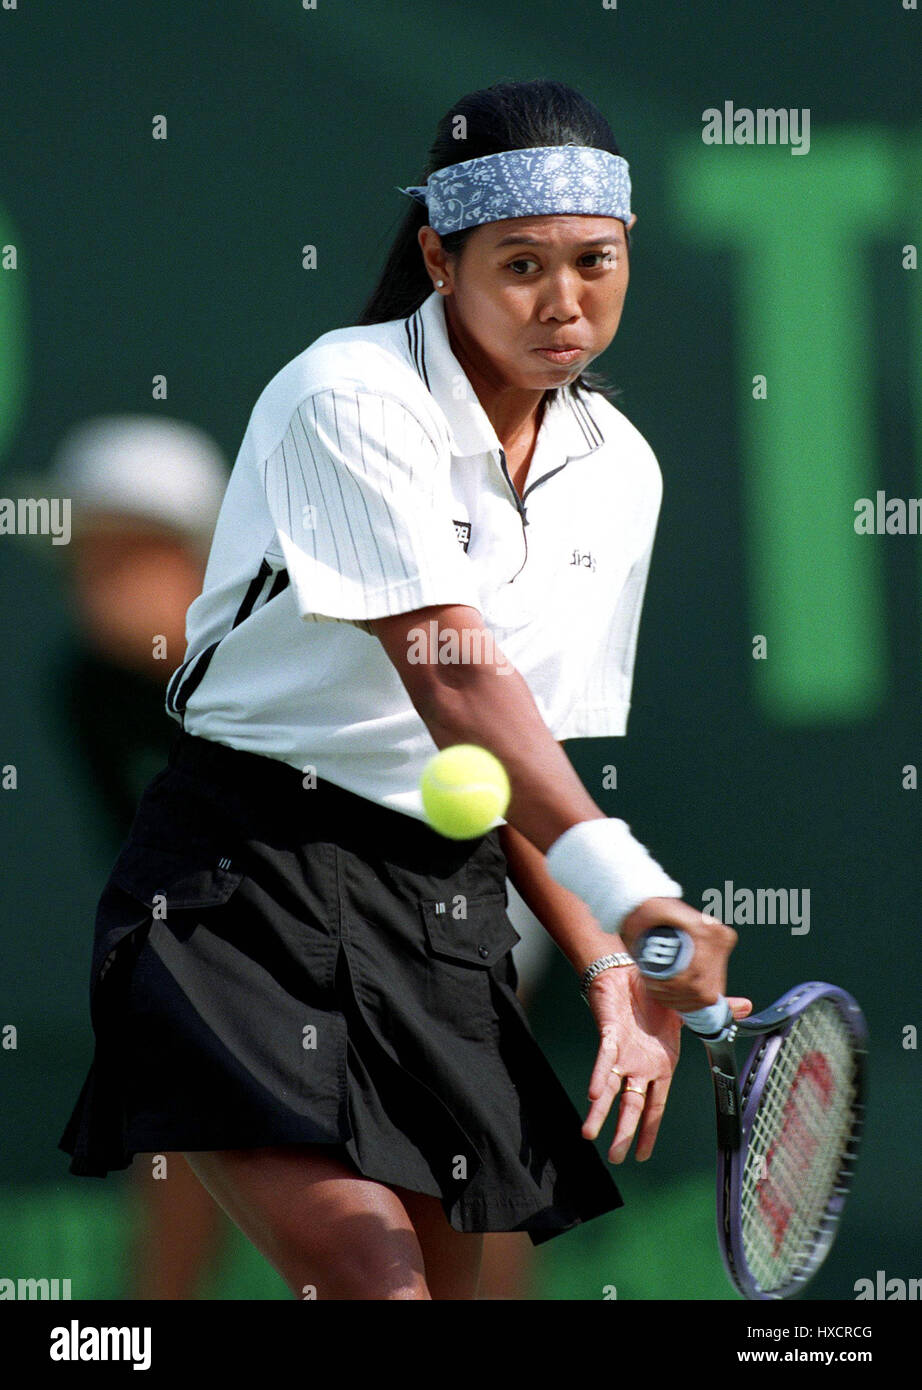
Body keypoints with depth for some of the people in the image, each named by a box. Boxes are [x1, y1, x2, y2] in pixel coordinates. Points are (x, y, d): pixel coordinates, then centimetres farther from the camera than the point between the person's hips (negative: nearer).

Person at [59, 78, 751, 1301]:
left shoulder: (618, 471, 9)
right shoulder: (350, 398, -13)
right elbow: (455, 681, -25)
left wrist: (609, 970, -1)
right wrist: (627, 888, -36)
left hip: (447, 904, 7)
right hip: (248, 887, -7)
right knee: (374, 1282, -24)